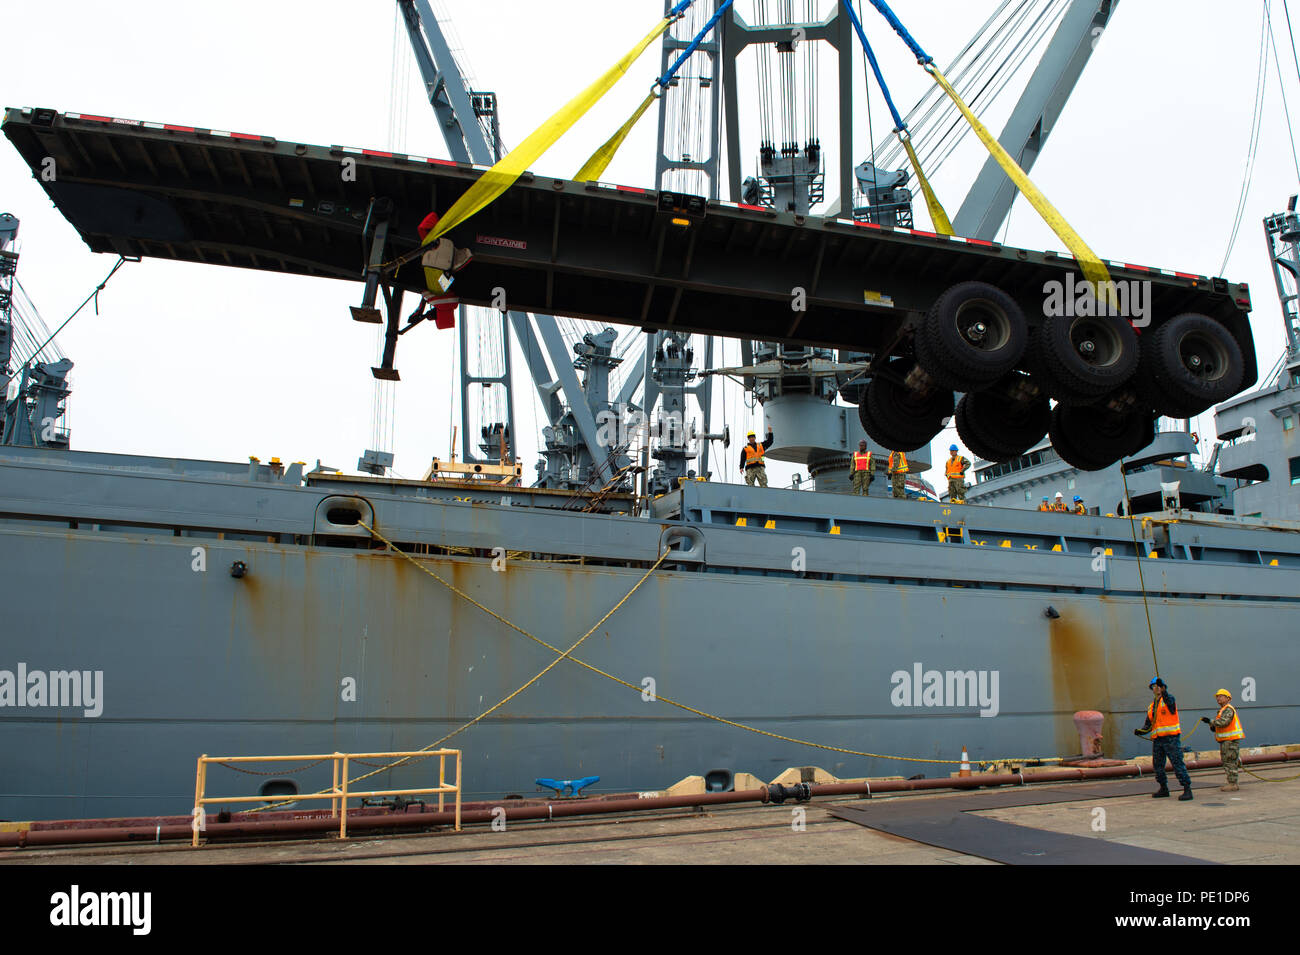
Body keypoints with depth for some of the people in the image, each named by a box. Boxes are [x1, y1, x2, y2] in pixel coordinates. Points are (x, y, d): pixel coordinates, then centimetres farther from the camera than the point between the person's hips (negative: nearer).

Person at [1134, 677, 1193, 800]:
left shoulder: (1169, 699, 0)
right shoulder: (1151, 707, 19)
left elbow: (1169, 700, -28)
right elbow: (1148, 724, 19)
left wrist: (1163, 690, -46)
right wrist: (1140, 731, -1)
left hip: (1171, 737, -7)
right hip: (1157, 739, 7)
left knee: (1177, 763, -11)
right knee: (1157, 765, 11)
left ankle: (1187, 789, -8)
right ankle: (1163, 788, 25)